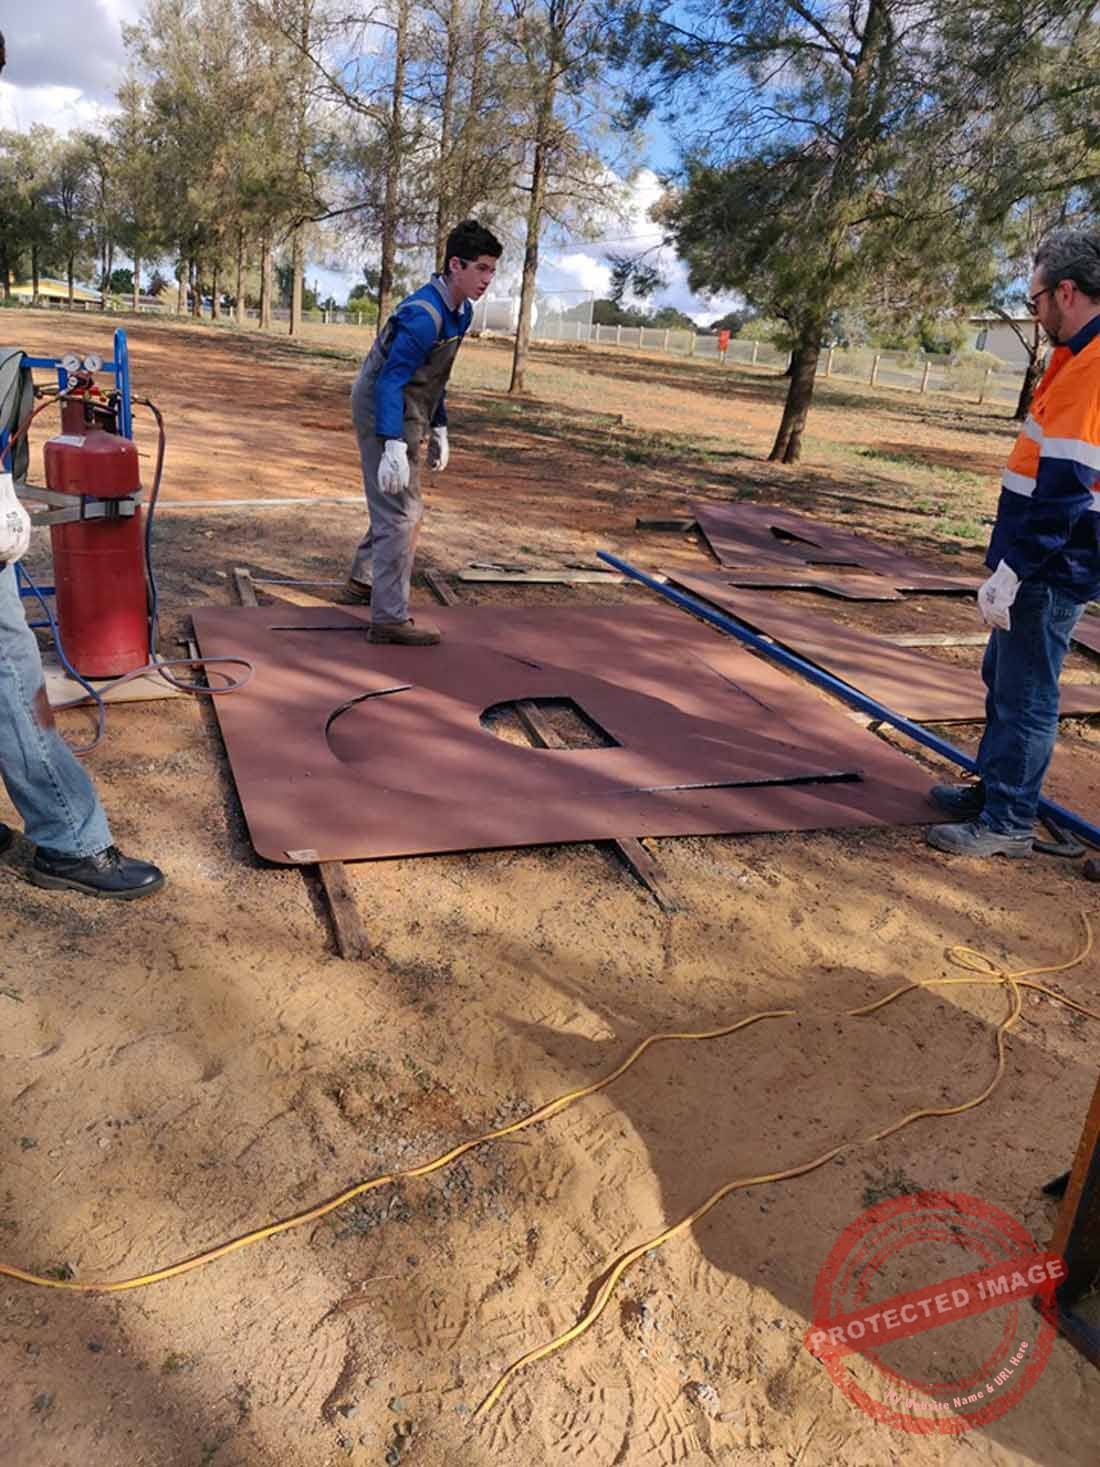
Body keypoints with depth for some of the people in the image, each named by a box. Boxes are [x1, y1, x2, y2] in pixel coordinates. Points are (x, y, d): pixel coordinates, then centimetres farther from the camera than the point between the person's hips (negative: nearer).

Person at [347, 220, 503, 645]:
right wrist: (394, 446, -36)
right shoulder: (423, 315, -25)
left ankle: (364, 579, 40)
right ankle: (390, 618, -5)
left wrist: (438, 428, 17)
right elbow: (390, 380, -29)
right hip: (384, 414, -10)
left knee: (403, 508, 22)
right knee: (399, 514, -10)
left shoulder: (460, 312, 6)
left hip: (406, 414, 10)